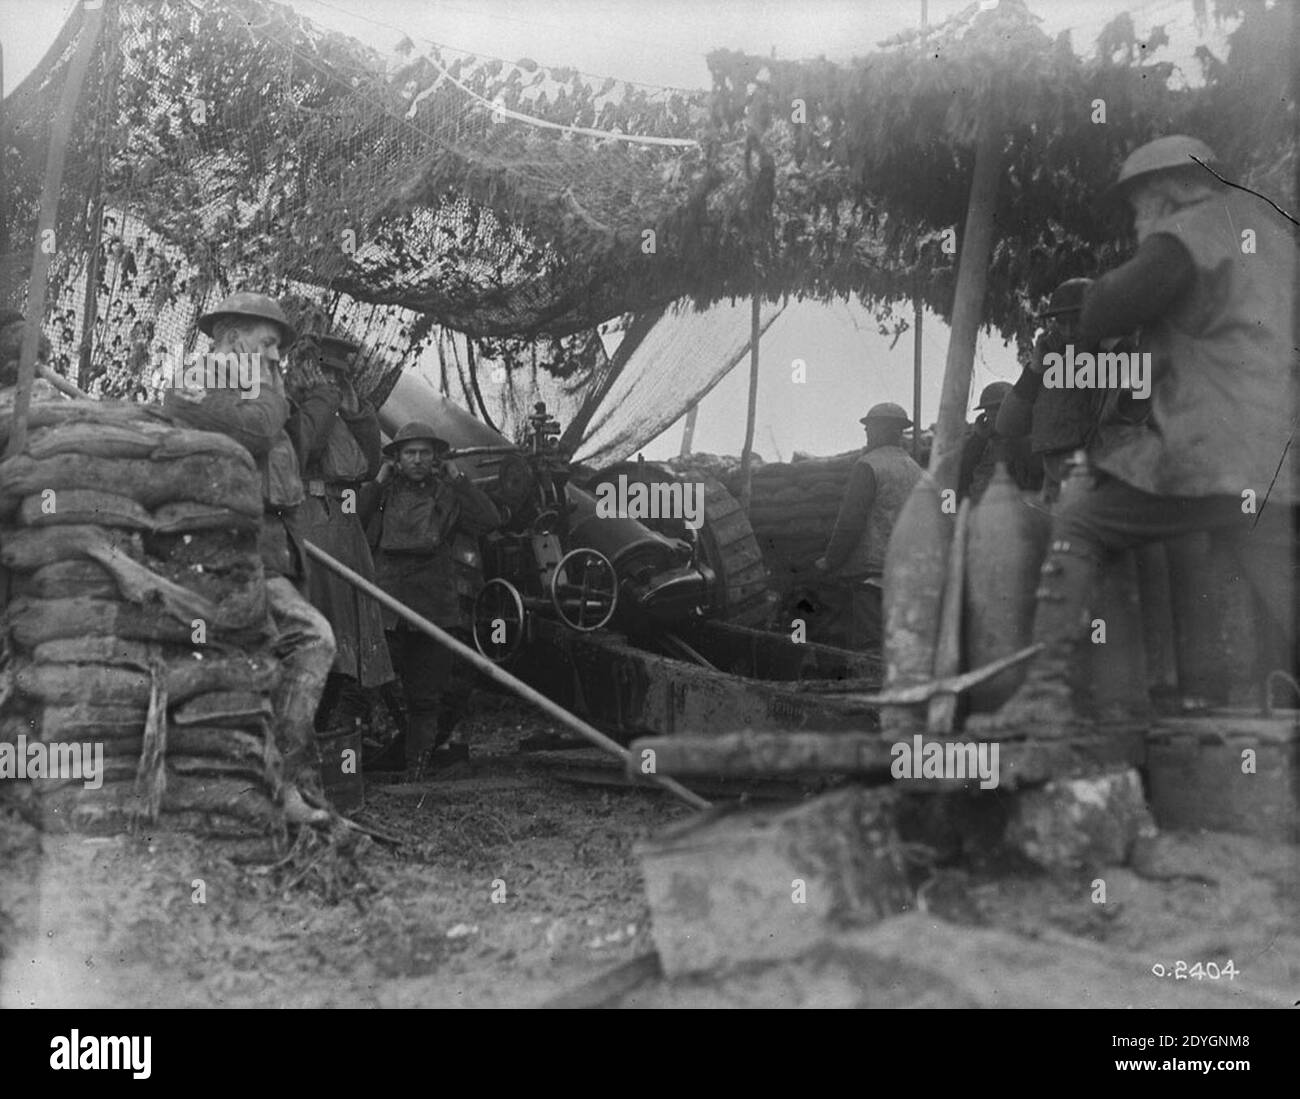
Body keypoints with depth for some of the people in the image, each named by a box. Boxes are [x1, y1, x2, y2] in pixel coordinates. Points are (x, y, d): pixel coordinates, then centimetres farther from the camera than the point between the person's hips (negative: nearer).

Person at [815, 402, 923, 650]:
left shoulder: (868, 466, -10)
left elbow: (850, 521, -14)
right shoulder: (915, 469, 14)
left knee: (867, 648, -7)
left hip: (871, 571, -8)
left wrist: (830, 560, -4)